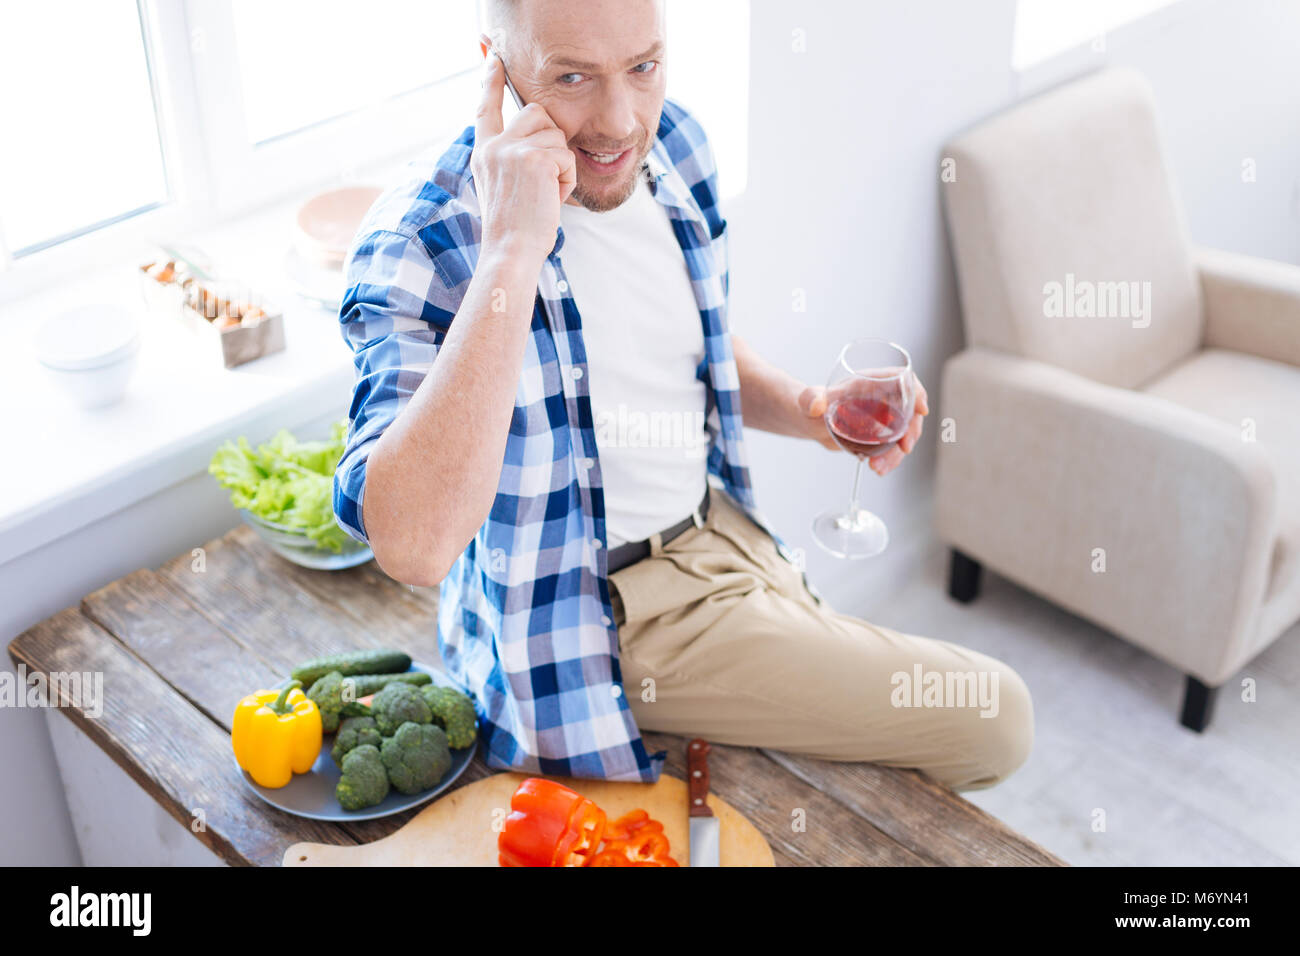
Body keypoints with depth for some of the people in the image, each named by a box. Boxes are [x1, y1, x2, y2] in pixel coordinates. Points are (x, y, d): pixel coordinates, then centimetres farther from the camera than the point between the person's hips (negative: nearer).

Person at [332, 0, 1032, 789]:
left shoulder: (673, 146, -2)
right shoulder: (417, 245, -24)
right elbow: (414, 546, -40)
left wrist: (804, 408, -6)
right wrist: (511, 249, -40)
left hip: (721, 528, 8)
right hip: (595, 612, -8)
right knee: (990, 719, -8)